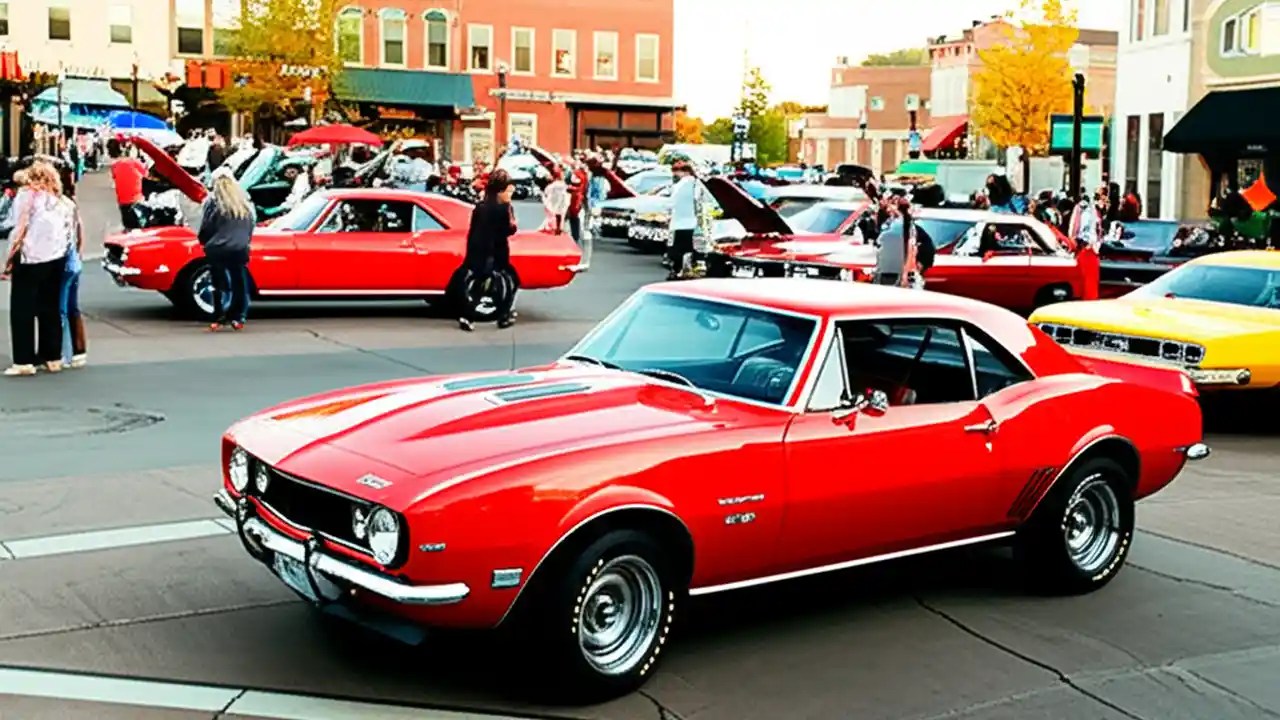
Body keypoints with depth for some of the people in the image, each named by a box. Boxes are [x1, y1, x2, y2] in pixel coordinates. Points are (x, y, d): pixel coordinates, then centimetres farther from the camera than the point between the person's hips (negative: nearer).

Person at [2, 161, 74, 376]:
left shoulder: (27, 195, -1)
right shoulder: (63, 202, 14)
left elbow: (20, 230, -8)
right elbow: (71, 231, 3)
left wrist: (8, 261, -6)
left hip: (30, 259, -5)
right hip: (56, 260, 5)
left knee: (22, 310, 0)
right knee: (50, 309, 13)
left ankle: (24, 361, -4)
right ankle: (52, 357, 14)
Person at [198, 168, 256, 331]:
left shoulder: (212, 201, -5)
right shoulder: (245, 201, 7)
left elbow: (205, 227, -4)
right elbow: (252, 225, 12)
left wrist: (204, 242, 15)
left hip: (217, 250, -2)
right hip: (240, 250, 2)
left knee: (220, 285, 8)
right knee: (239, 284, 12)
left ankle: (218, 319, 9)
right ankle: (238, 318, 14)